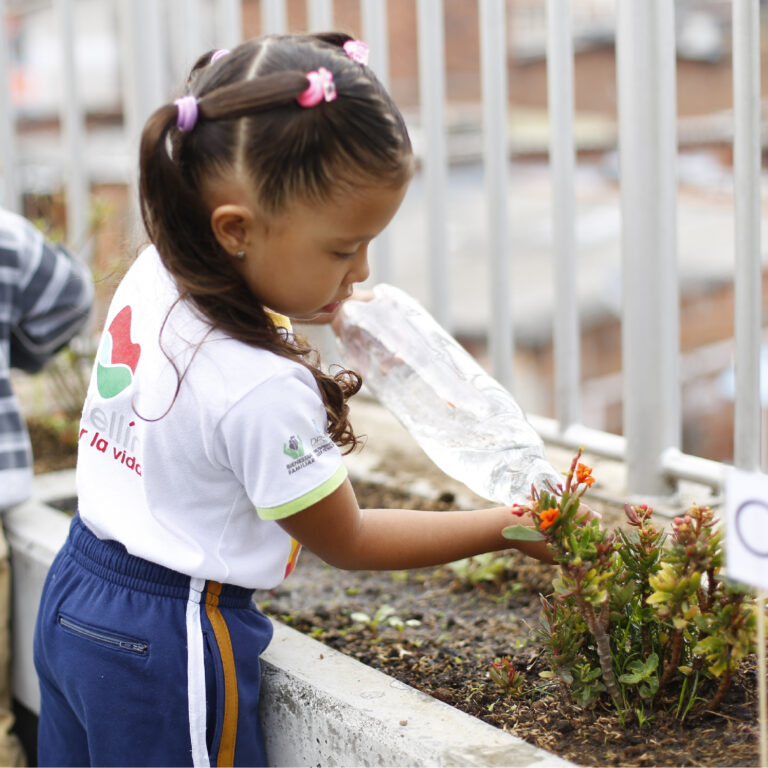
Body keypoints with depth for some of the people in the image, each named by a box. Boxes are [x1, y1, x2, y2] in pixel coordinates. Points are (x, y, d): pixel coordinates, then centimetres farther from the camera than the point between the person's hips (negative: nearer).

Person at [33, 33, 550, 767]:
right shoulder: (263, 392, -30)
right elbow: (345, 541, -14)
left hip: (73, 596, 8)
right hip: (165, 645, -8)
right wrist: (505, 527, -9)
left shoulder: (149, 277, -6)